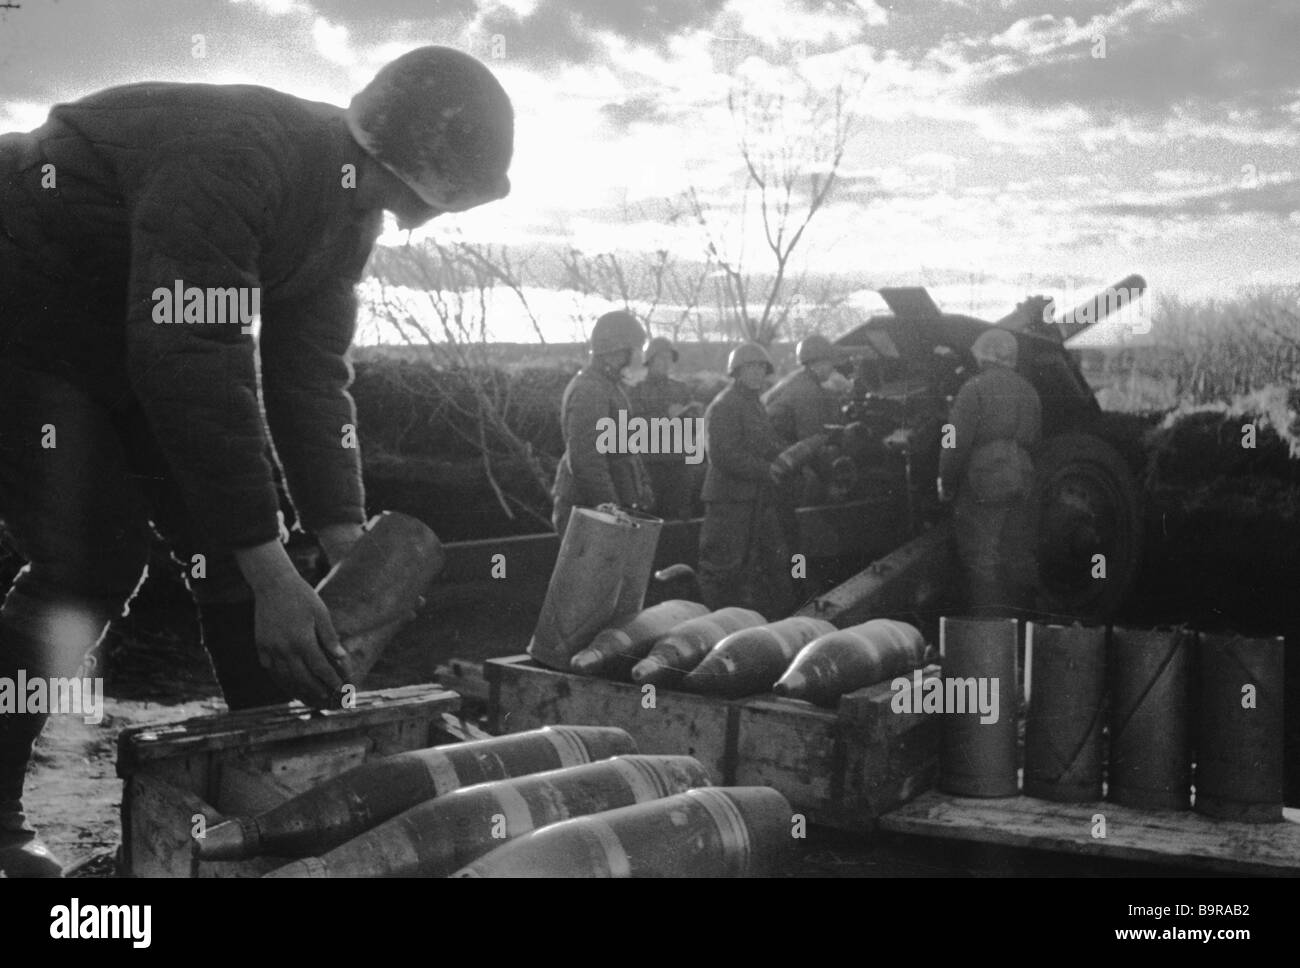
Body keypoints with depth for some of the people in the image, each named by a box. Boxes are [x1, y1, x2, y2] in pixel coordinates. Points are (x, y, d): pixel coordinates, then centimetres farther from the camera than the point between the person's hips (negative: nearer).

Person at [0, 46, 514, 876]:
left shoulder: (348, 199, -6)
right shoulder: (234, 160, -35)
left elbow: (311, 375, -6)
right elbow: (194, 368, -39)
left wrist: (353, 555, -13)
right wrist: (271, 575, -38)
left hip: (132, 337, 8)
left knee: (232, 544, 0)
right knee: (91, 560, -17)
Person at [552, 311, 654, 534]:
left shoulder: (609, 386, 15)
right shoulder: (588, 391, -19)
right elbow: (585, 459, -25)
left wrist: (642, 484, 17)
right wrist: (609, 506, -24)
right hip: (587, 506, -10)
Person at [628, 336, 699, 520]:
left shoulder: (681, 389, 15)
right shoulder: (636, 391, 3)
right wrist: (666, 415, -15)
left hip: (679, 465, 4)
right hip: (650, 465, -4)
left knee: (679, 517, 1)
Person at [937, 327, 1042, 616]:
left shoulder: (975, 388, -8)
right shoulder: (1028, 391, 14)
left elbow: (956, 442, -13)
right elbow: (1034, 440, 17)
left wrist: (946, 484, -5)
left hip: (981, 485, -7)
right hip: (1020, 485, 7)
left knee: (981, 559, -3)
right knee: (1017, 557, 14)